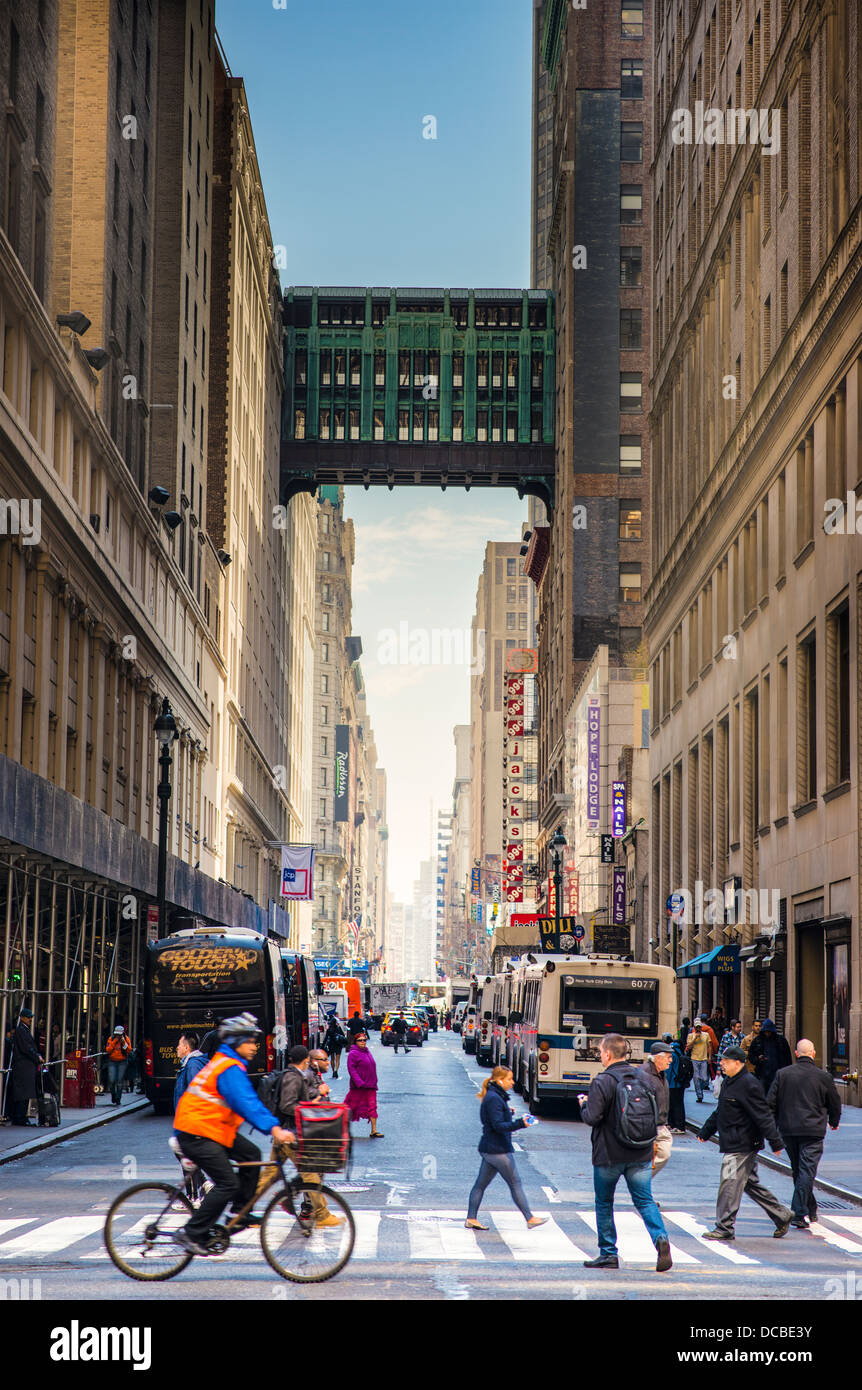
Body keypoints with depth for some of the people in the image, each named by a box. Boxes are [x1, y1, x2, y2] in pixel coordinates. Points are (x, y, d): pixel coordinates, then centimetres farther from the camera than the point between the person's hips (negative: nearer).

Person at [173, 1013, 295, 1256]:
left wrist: (274, 1125, 16)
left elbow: (249, 1101, 21)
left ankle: (240, 1213, 17)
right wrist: (274, 1129, -39)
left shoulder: (226, 1063, 15)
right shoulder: (230, 1069, -19)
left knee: (251, 1154, 10)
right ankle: (192, 1233, -9)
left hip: (214, 1129, 10)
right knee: (228, 1183, -13)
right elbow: (246, 1104, -31)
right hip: (197, 1134, -10)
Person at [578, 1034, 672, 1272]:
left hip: (609, 1154, -4)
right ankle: (660, 1239, -17)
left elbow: (592, 1118, -18)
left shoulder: (602, 1082, -14)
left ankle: (608, 1254, 14)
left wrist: (584, 1105, 1)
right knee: (645, 1200, 7)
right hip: (640, 1154, 4)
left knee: (604, 1203, 11)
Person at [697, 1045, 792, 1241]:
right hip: (733, 1144, 10)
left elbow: (763, 1115, -19)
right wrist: (705, 1131, 30)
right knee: (751, 1184, 15)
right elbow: (719, 1112, 26)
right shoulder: (729, 1082, 14)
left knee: (730, 1183, -7)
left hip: (742, 1146, -10)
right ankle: (782, 1216, 23)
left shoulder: (748, 1085, -17)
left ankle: (724, 1228, -1)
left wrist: (775, 1142, -19)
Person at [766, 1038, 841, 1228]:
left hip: (788, 1131, 3)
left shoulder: (782, 1074, 1)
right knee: (807, 1171, -3)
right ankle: (799, 1214, -13)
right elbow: (835, 1103, 9)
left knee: (799, 1171, 16)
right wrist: (834, 1122, 28)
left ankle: (810, 1210, 27)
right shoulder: (823, 1077, -3)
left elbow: (770, 1102, 0)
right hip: (813, 1131, -3)